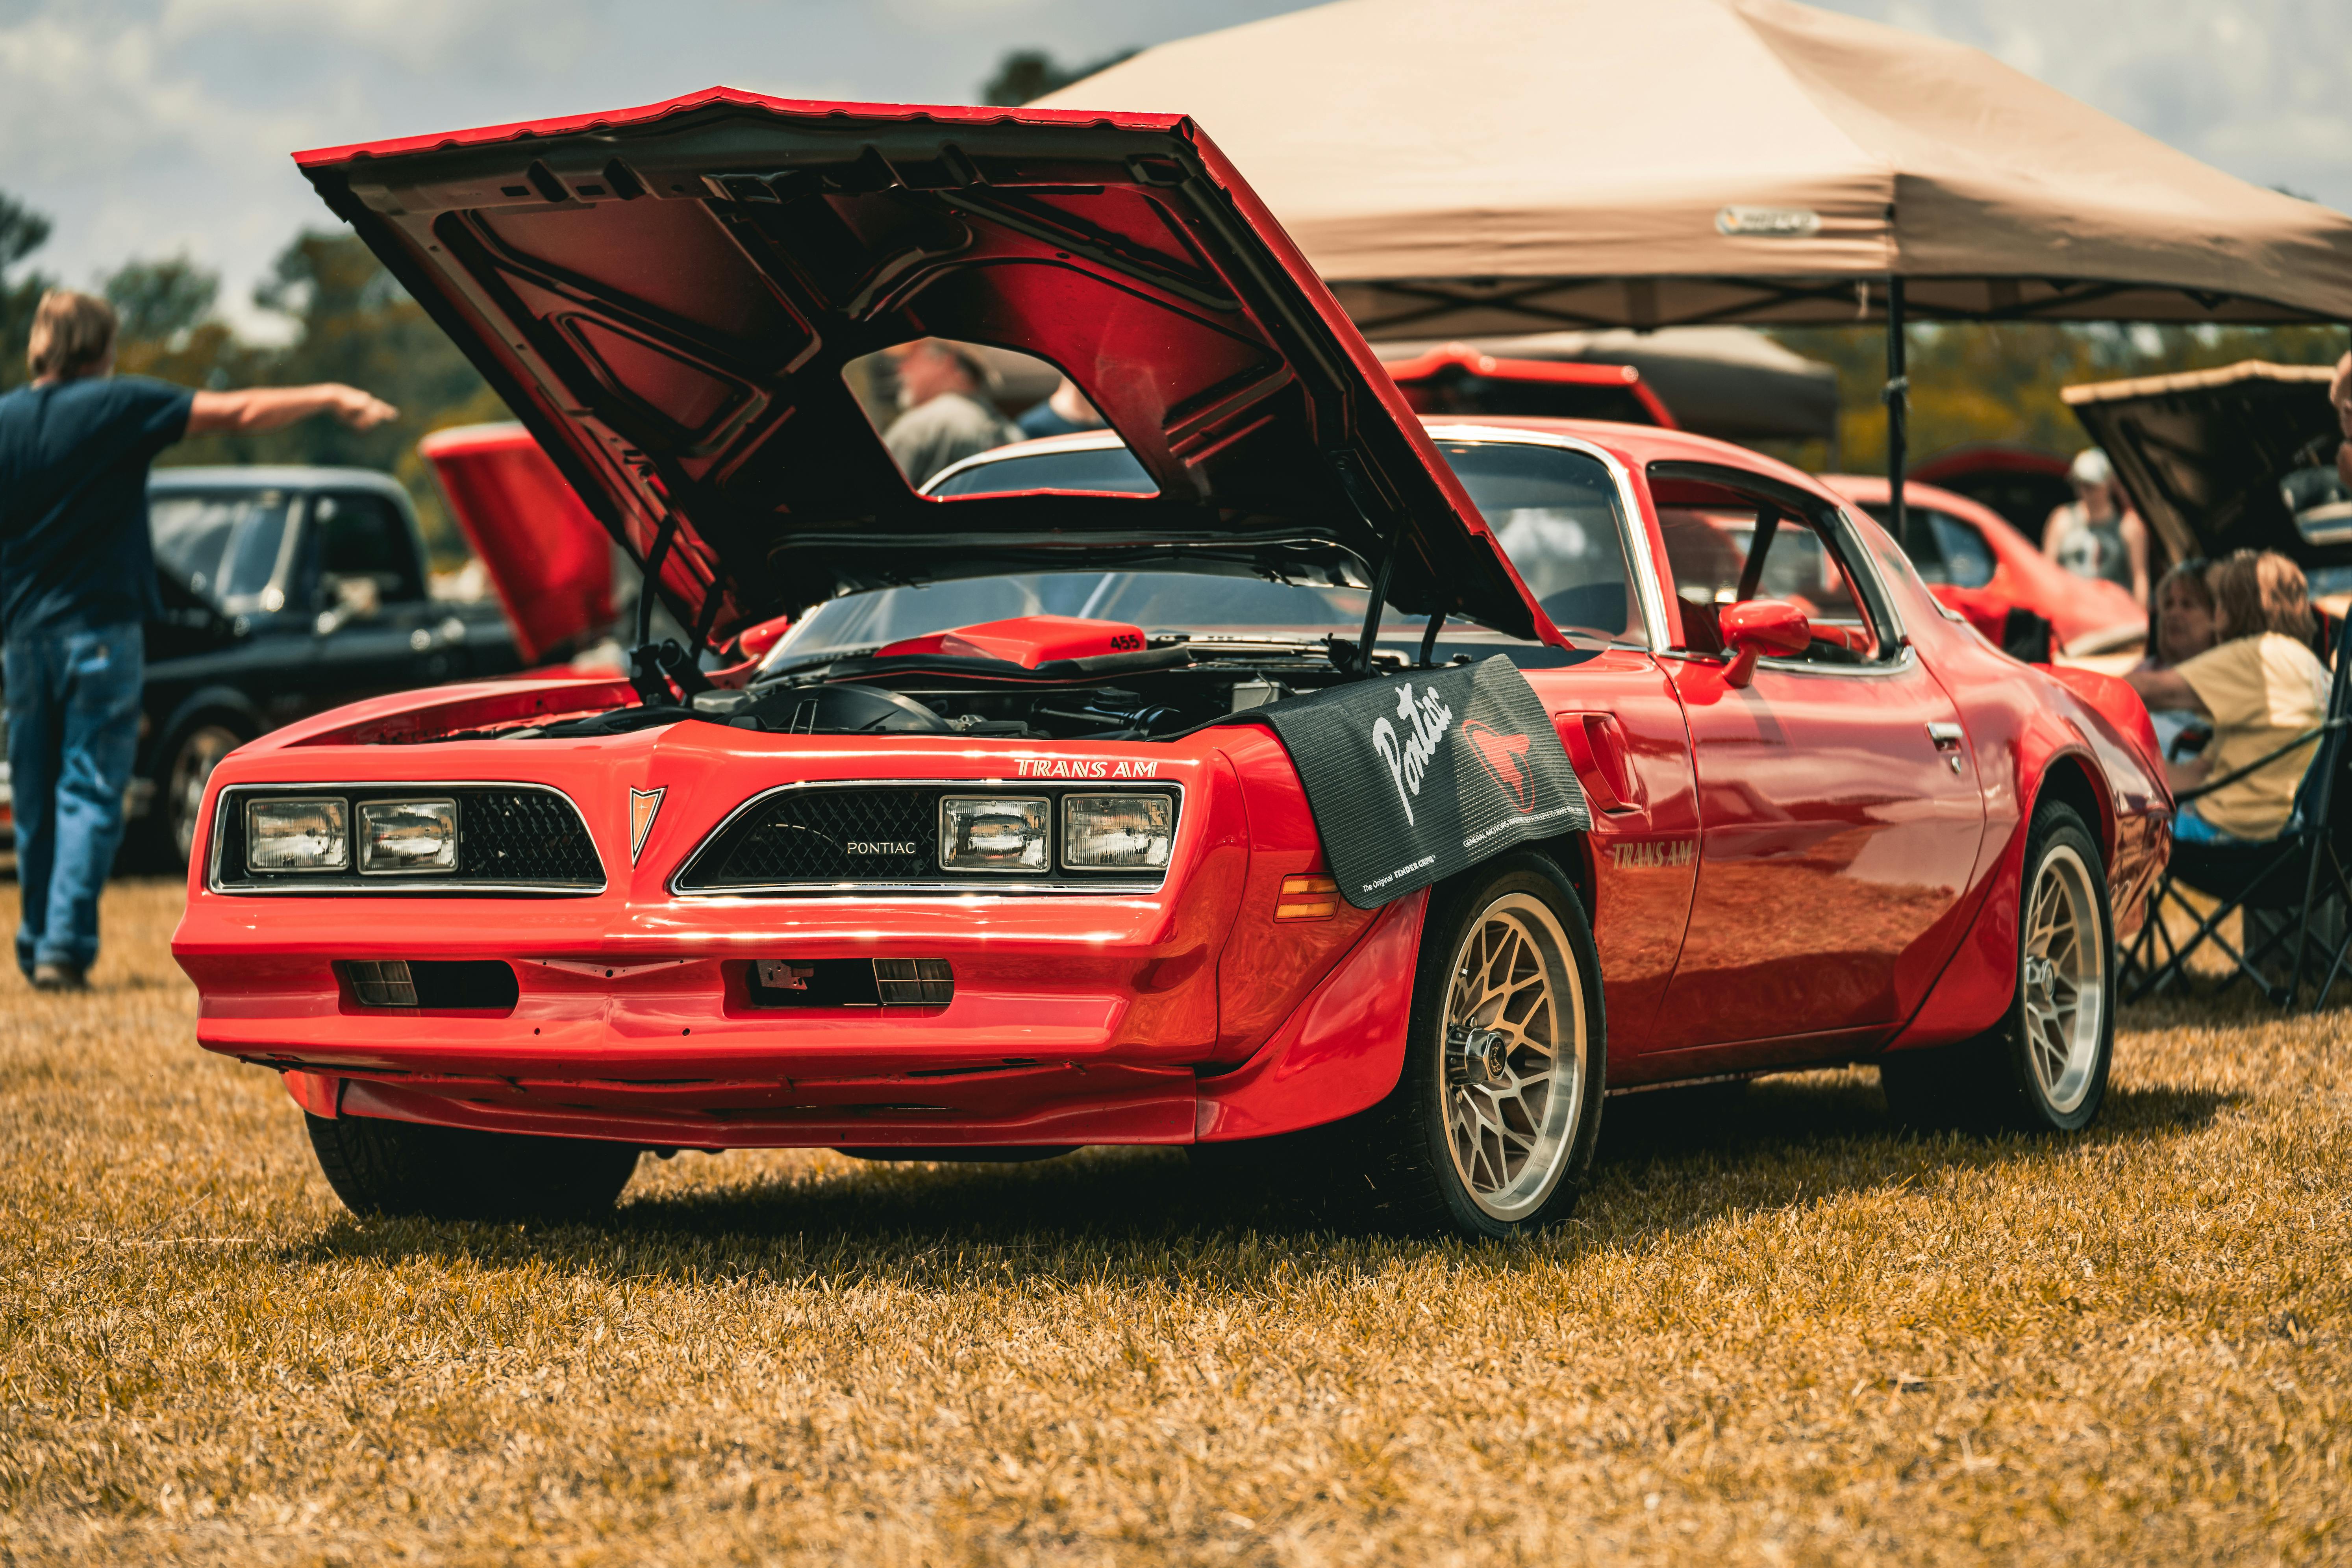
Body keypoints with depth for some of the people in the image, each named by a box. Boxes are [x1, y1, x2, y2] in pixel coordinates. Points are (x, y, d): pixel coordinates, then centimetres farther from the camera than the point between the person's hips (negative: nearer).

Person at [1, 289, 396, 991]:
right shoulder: (120, 405, -6)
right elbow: (243, 413, -6)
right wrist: (333, 398, 3)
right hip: (101, 629, -4)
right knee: (90, 793, -4)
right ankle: (65, 946, -13)